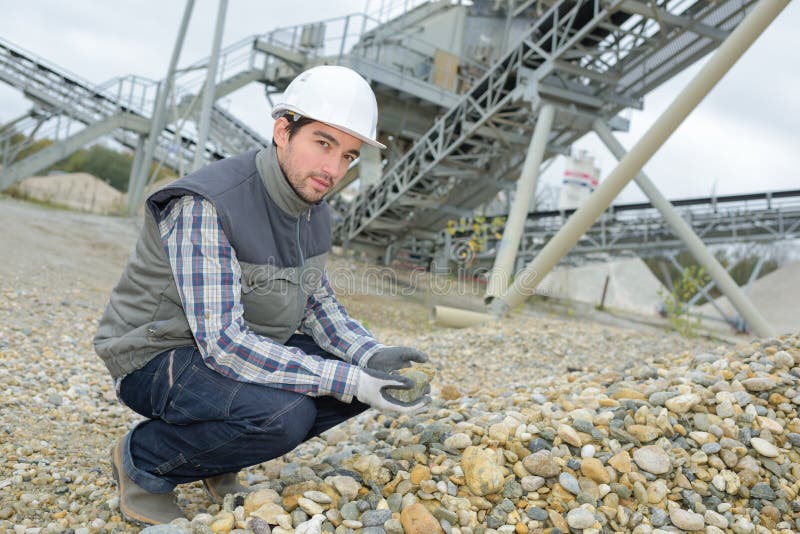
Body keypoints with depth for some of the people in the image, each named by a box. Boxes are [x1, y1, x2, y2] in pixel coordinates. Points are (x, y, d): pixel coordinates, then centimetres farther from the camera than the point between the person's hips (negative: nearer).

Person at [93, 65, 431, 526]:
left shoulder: (315, 212, -2)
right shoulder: (205, 208, -29)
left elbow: (317, 303, 9)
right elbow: (223, 344, -33)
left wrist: (369, 355, -11)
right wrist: (349, 381, -33)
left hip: (247, 349, 8)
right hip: (157, 361, -8)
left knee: (367, 377, -3)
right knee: (284, 413, -33)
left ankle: (217, 463, 9)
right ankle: (143, 461, -4)